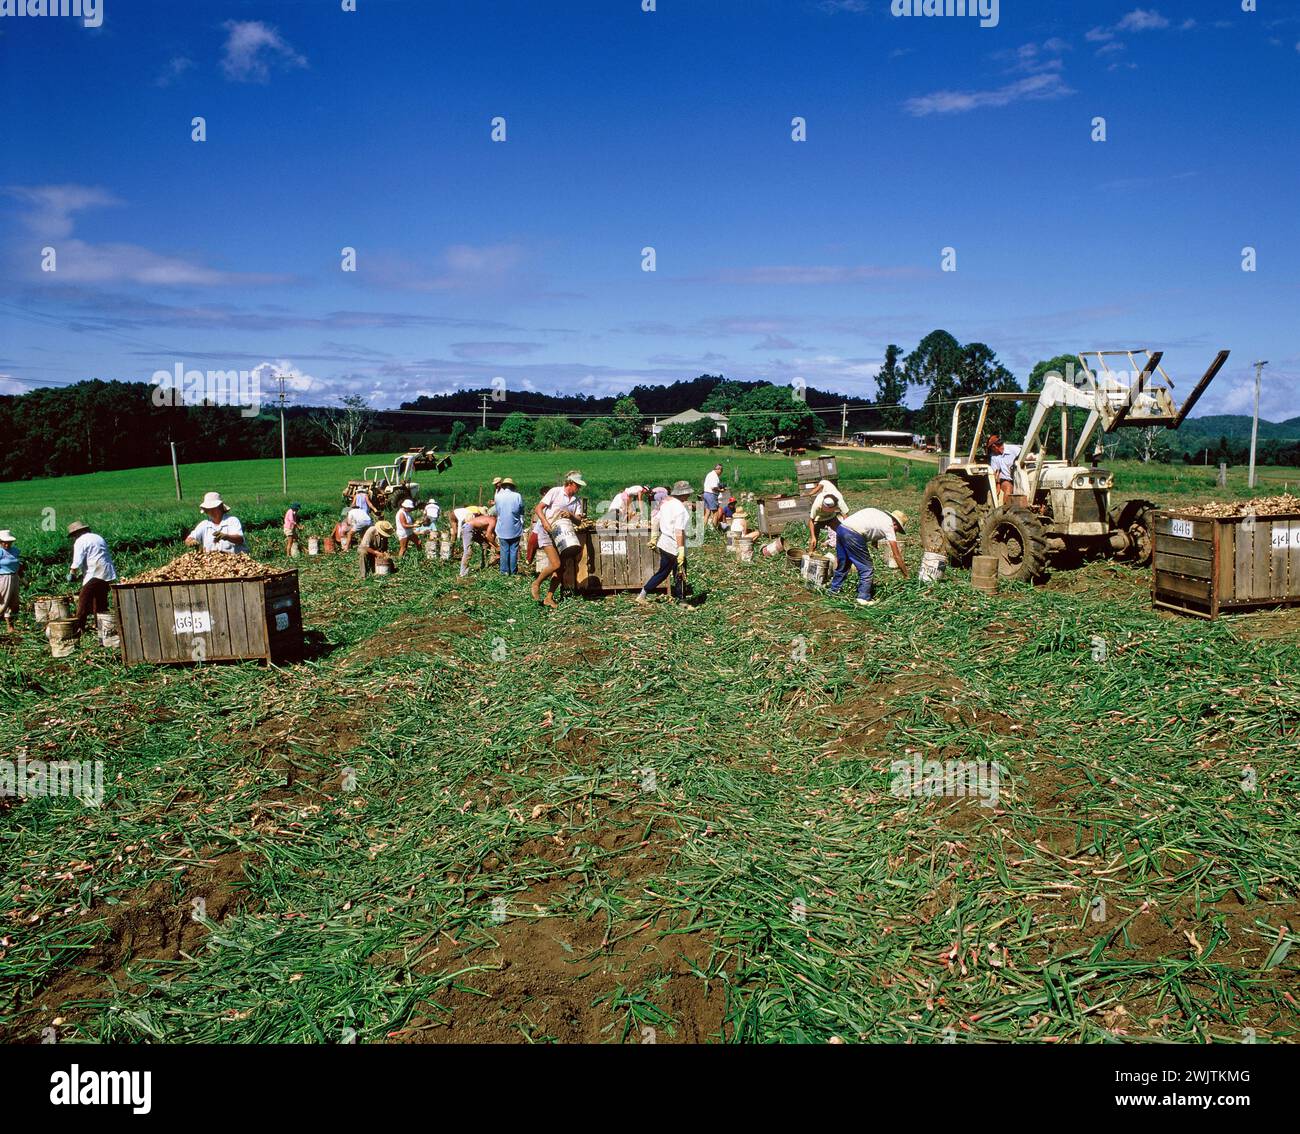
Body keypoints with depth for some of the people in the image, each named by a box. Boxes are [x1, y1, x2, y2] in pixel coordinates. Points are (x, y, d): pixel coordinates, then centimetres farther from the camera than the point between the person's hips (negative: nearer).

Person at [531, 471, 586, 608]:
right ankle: (537, 584, 5)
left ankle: (549, 597, 11)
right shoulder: (555, 491, -8)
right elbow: (538, 509, -9)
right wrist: (545, 522, -24)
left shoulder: (577, 500, 7)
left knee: (560, 569, 1)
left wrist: (571, 516, -21)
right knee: (555, 564, -18)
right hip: (546, 531, -6)